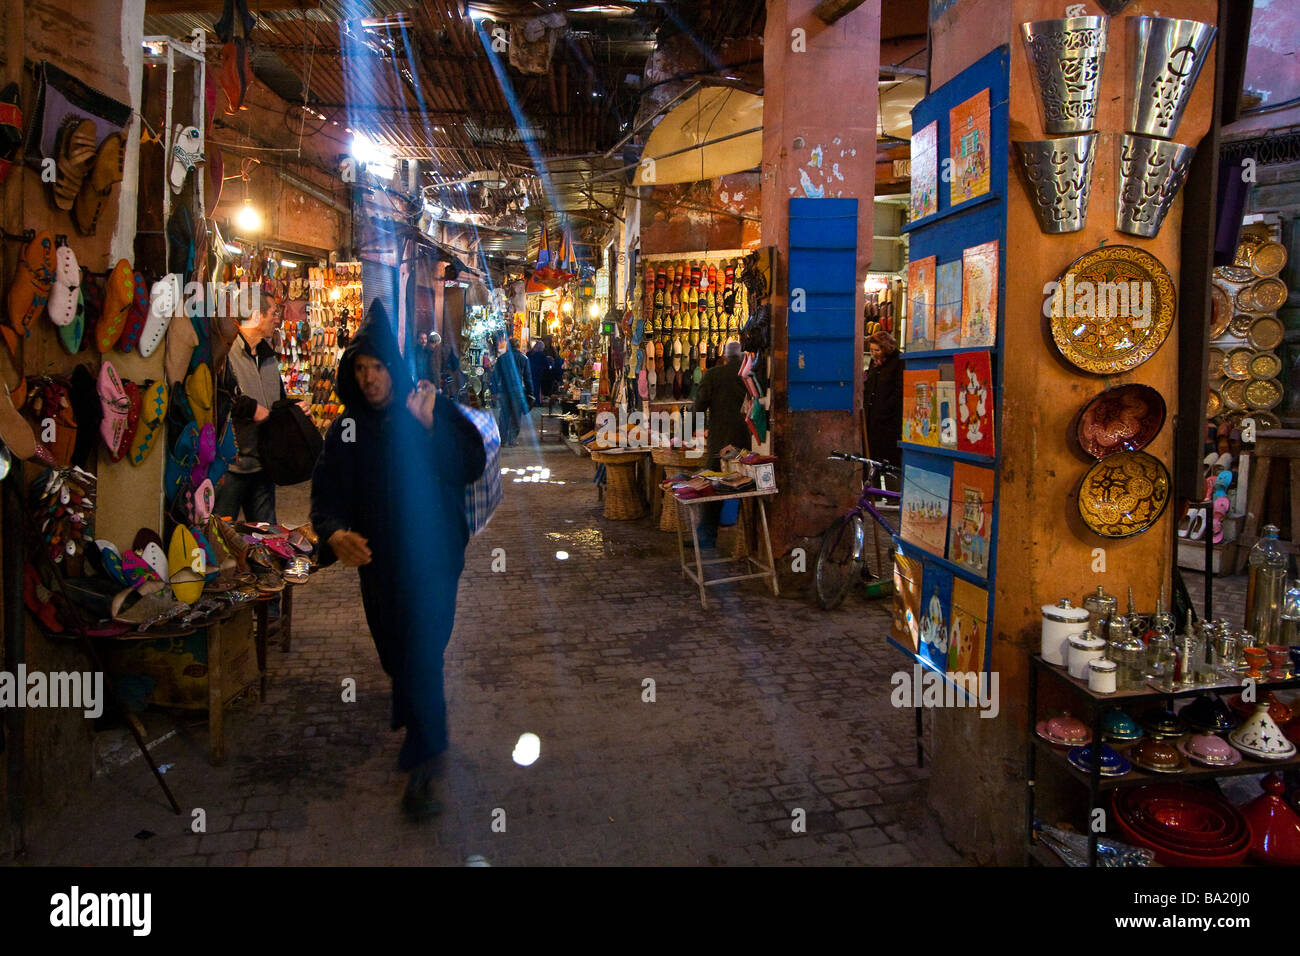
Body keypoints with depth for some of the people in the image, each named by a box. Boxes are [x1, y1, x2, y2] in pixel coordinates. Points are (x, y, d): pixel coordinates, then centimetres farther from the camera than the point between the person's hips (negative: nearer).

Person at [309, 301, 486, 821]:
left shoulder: (436, 410, -5)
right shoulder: (346, 428, 5)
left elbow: (472, 466, -16)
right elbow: (326, 495, -1)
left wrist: (430, 426, -28)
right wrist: (334, 534, -21)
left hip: (431, 558, -4)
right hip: (376, 563, 5)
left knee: (422, 655, -11)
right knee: (395, 656, 17)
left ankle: (423, 763, 0)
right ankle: (422, 733, 42)